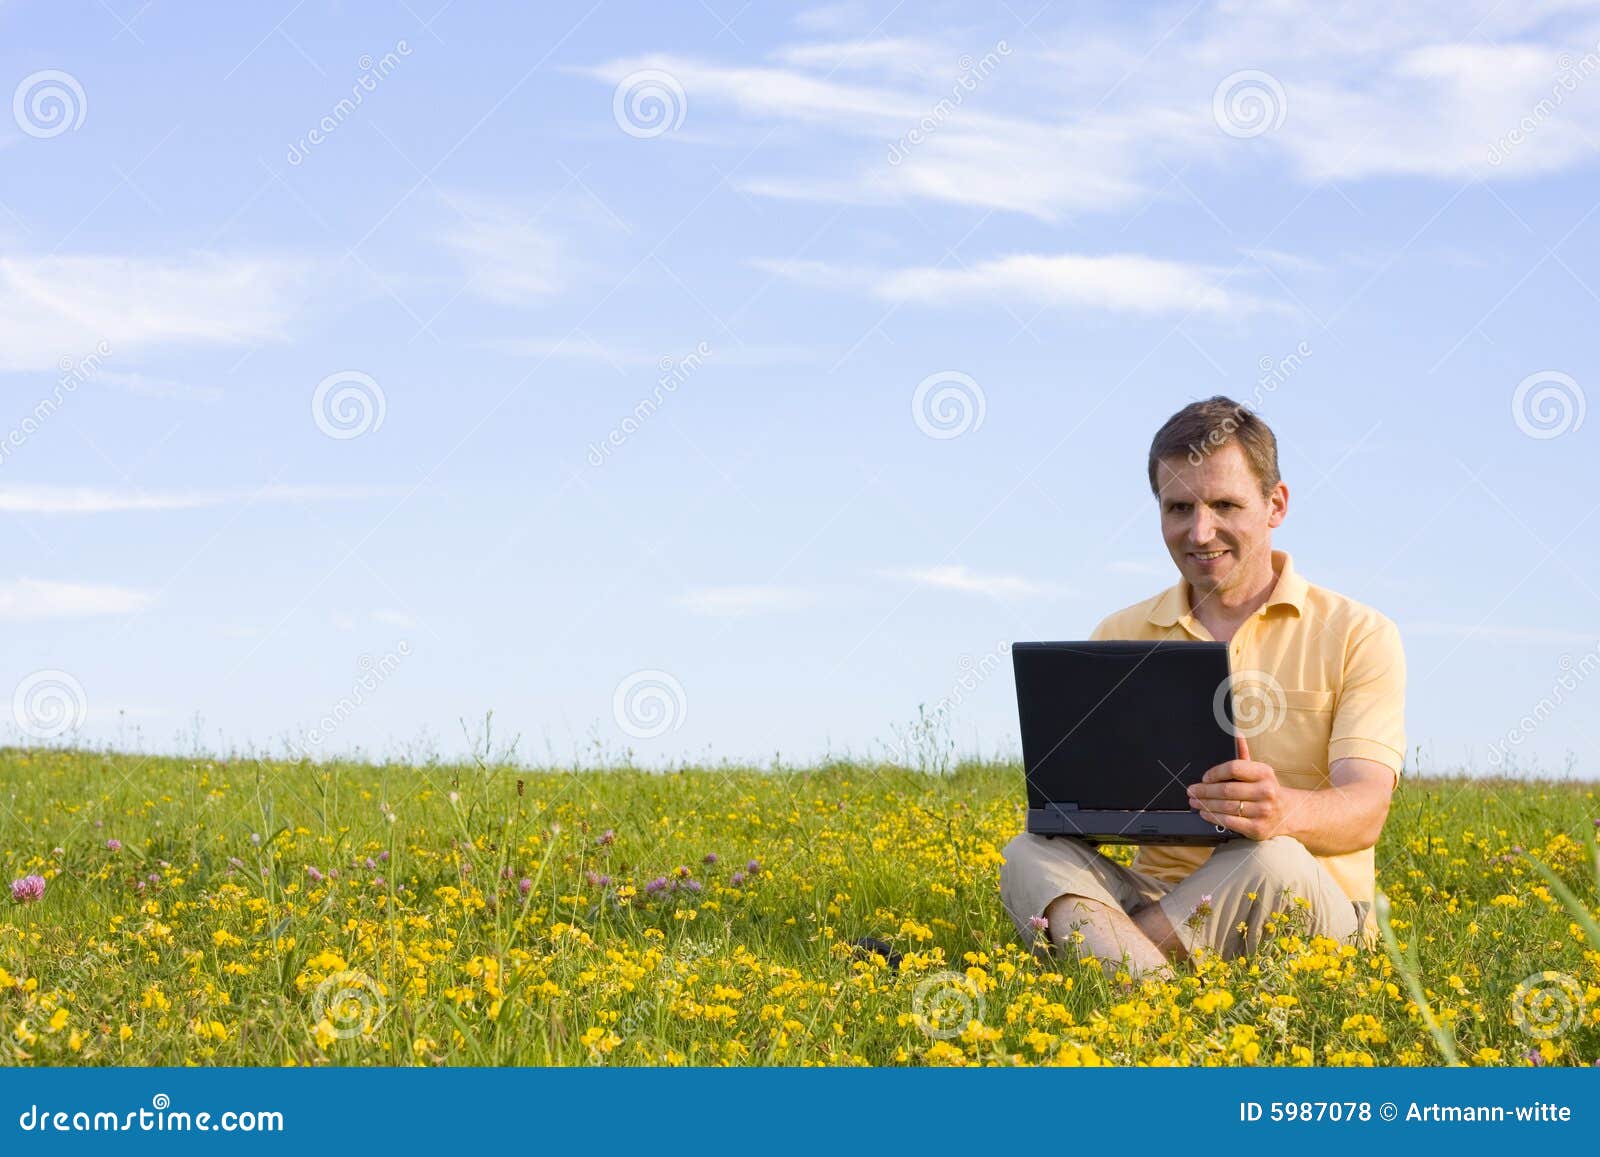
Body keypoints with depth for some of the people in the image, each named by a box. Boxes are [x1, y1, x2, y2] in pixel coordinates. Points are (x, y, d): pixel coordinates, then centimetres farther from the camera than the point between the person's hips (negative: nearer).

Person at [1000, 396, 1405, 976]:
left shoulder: (1358, 635, 1)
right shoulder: (1120, 637, 12)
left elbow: (1366, 809, -11)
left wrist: (1286, 810, -36)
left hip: (1313, 911, -3)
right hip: (1158, 900, 3)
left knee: (1272, 861, -37)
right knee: (1033, 855, -27)